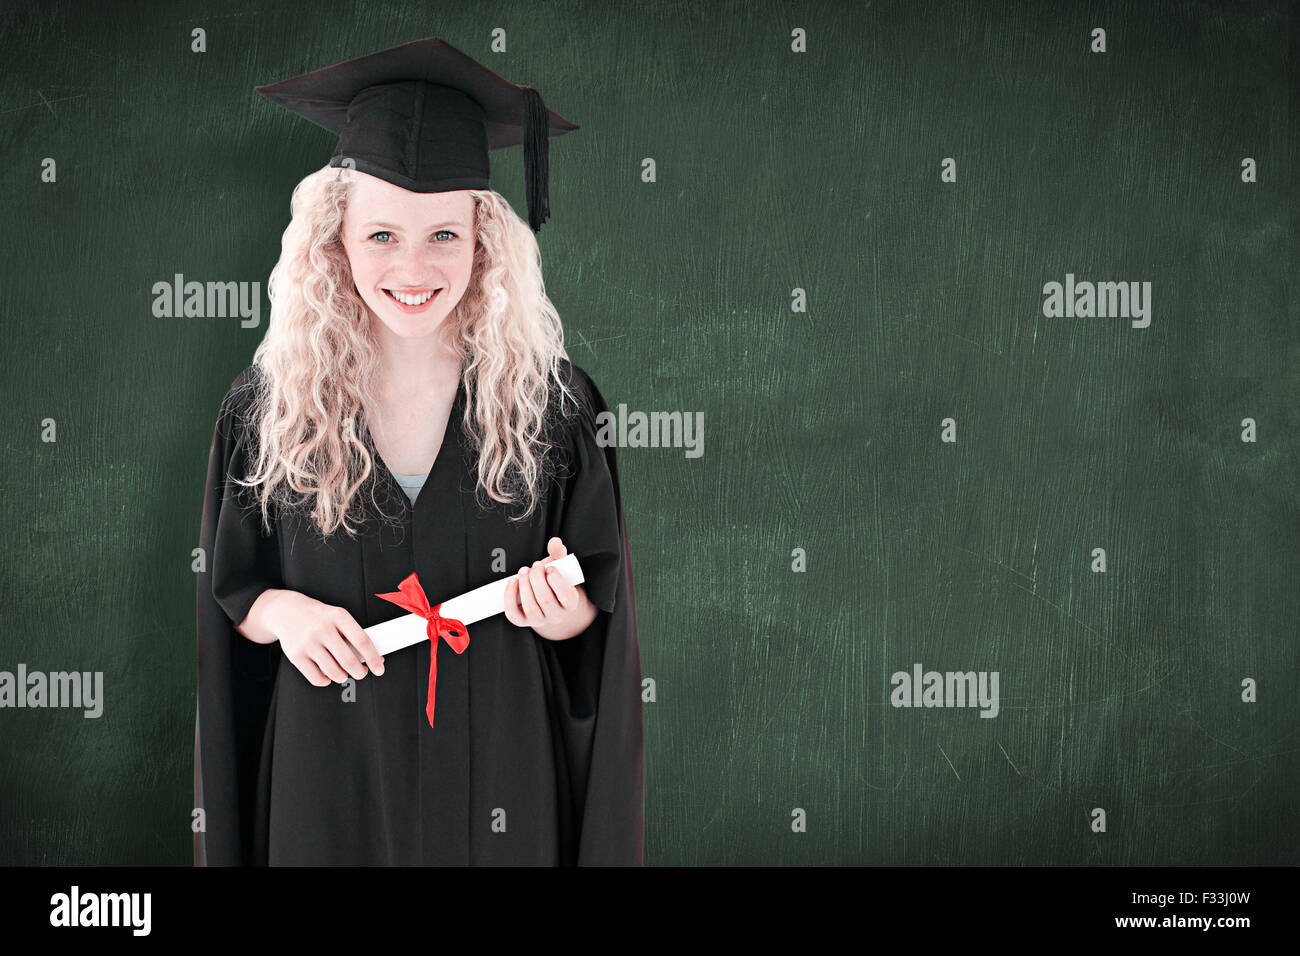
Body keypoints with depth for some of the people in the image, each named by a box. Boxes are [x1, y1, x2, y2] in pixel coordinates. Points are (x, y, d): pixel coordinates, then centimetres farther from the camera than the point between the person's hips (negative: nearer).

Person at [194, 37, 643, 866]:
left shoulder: (549, 401, -6)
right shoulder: (269, 405, -5)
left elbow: (601, 607, 1)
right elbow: (229, 591, 5)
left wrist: (562, 612, -21)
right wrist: (281, 612, -16)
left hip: (500, 770, 0)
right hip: (333, 765, 0)